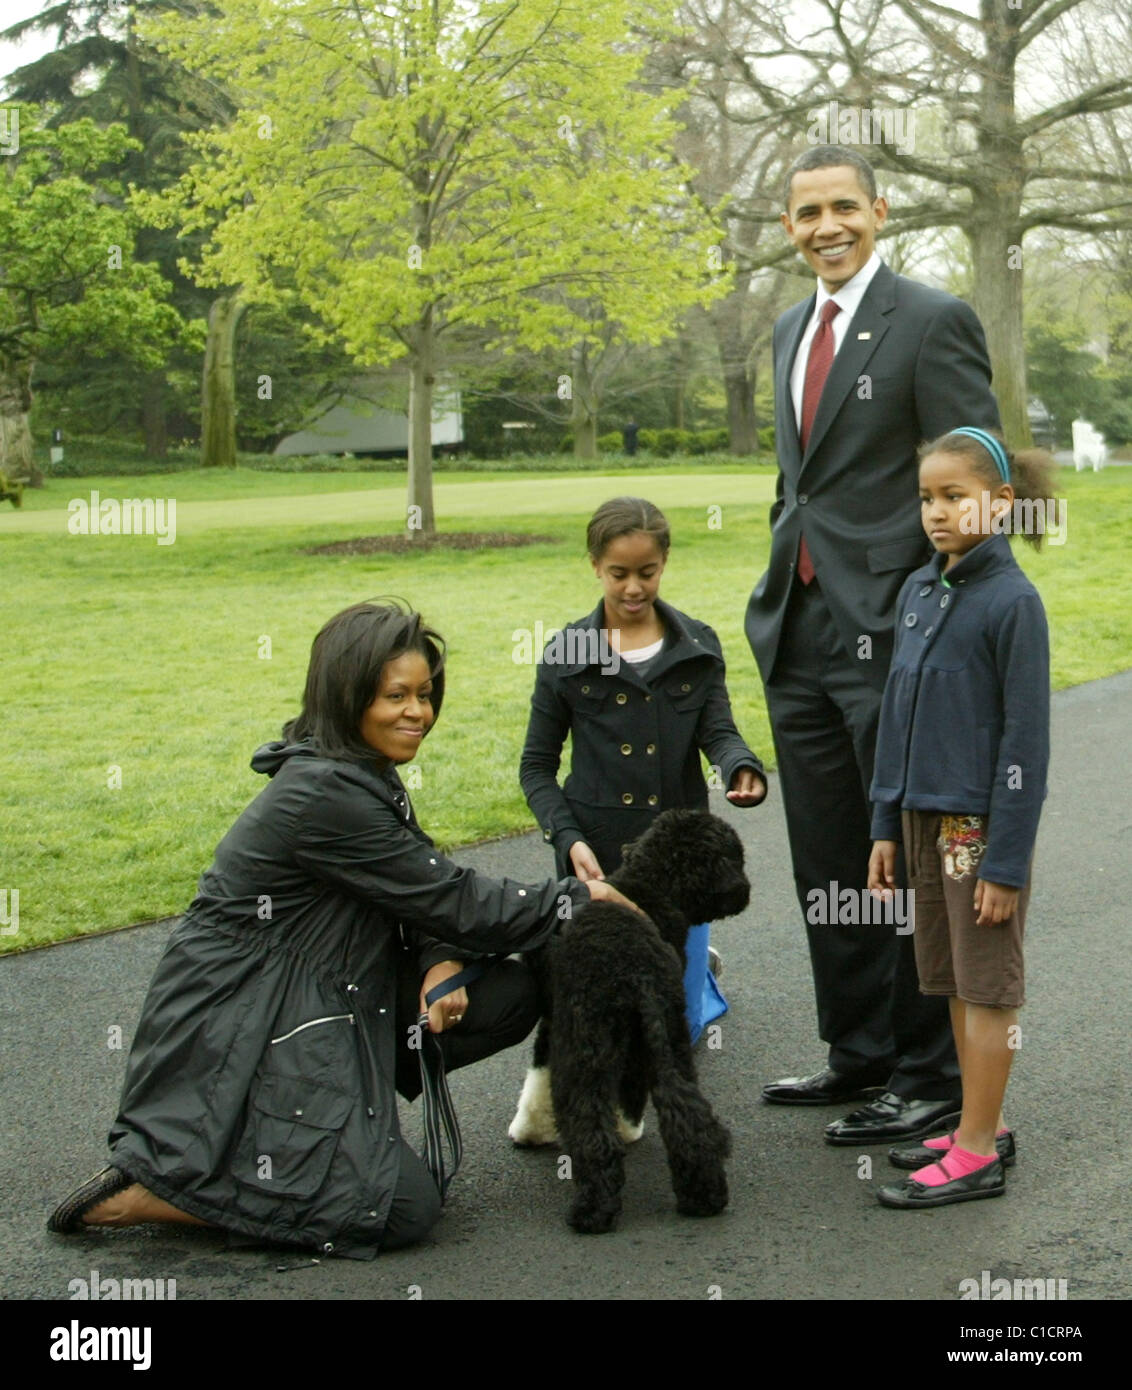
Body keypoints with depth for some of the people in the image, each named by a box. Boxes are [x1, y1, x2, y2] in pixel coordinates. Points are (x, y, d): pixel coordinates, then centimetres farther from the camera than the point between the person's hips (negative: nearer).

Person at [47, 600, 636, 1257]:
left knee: (513, 994, -1)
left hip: (327, 998, 10)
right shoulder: (323, 795, -23)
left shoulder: (367, 777, 8)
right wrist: (579, 898, -10)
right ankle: (140, 1192, -7)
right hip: (235, 1031, -10)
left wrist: (441, 963, -13)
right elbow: (457, 901, -19)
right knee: (402, 1206, -15)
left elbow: (425, 894, 9)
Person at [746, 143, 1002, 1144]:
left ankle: (931, 1077, 11)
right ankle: (859, 1054, 28)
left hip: (891, 635, -8)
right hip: (801, 637, 8)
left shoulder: (933, 321, -8)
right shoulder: (792, 330, 17)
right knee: (827, 865, 14)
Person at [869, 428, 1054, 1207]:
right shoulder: (919, 591, 8)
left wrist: (1007, 859, -16)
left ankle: (979, 1157, 10)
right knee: (953, 981, 15)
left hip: (983, 823, -7)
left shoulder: (1013, 602, -14)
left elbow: (1026, 741, -15)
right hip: (926, 818, 7)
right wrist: (887, 824, 12)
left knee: (986, 984, 2)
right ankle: (985, 1128, 28)